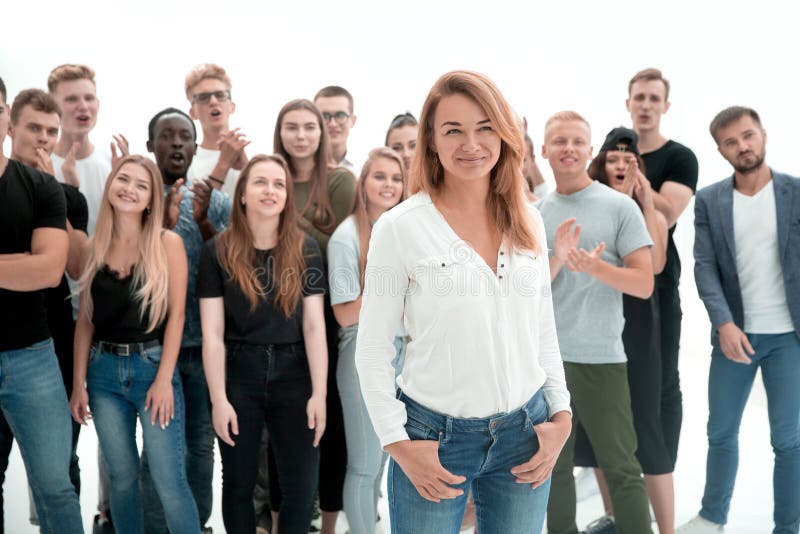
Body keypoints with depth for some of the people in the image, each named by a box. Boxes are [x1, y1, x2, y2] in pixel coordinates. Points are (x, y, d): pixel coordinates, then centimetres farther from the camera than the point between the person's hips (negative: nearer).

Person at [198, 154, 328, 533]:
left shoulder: (305, 250, 1)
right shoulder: (218, 251, -3)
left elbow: (314, 326, -3)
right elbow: (212, 334, -5)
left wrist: (319, 393, -8)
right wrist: (218, 400, -10)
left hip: (293, 374, 1)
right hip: (238, 374, 0)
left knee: (302, 487, 3)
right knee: (239, 484, 13)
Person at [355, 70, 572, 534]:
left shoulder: (529, 222, 3)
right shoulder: (400, 228, -10)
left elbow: (544, 332, 10)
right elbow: (372, 349, -6)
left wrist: (561, 415, 3)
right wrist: (398, 443, -10)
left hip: (525, 433, 4)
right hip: (433, 437, -3)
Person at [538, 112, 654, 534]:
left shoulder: (620, 207, -2)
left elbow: (644, 284, -6)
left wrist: (593, 265, -21)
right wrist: (558, 258, -16)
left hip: (601, 358, -3)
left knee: (621, 469, 1)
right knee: (555, 466, 13)